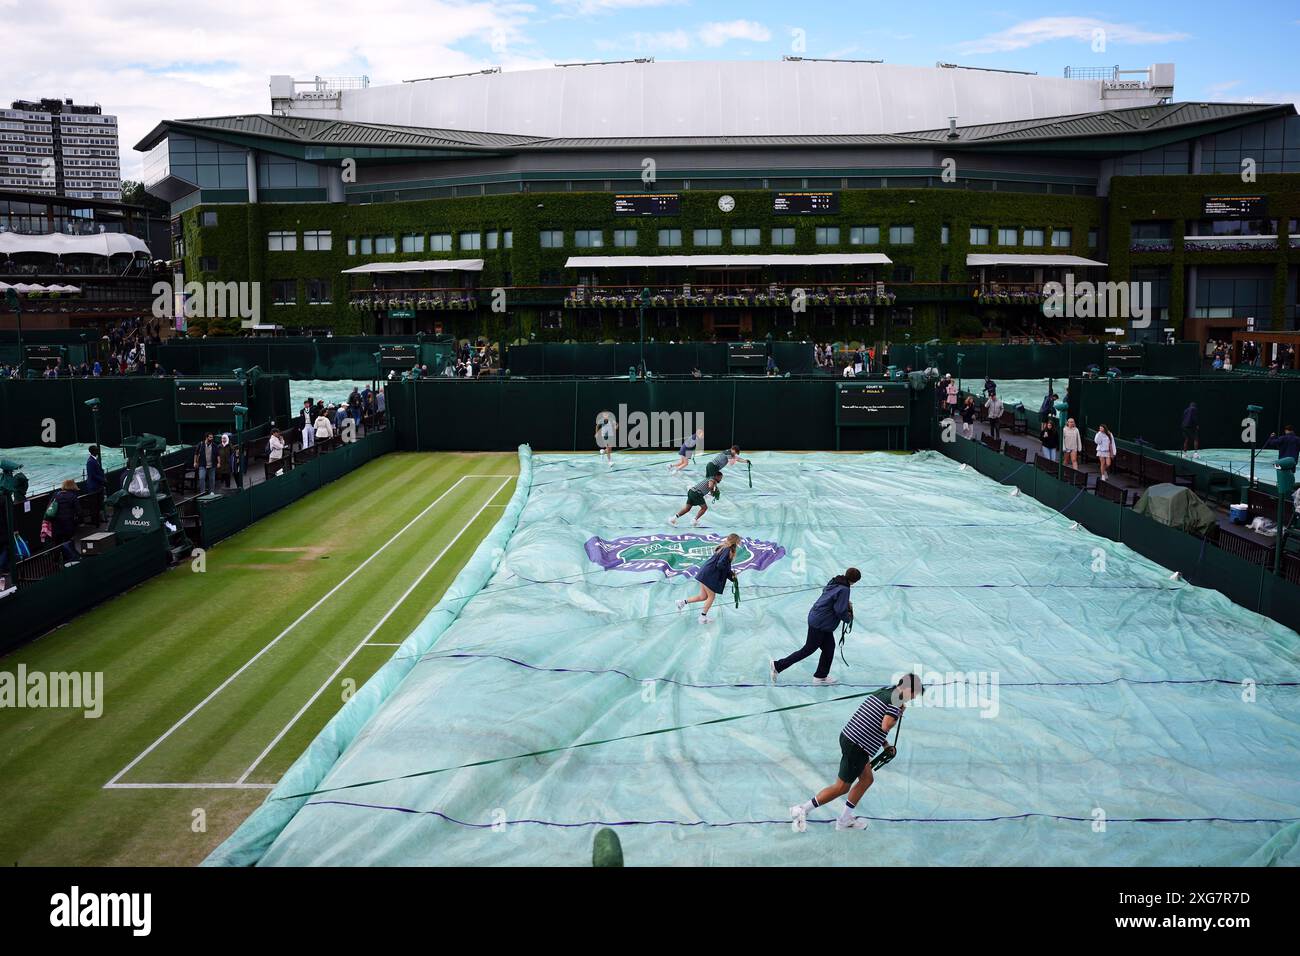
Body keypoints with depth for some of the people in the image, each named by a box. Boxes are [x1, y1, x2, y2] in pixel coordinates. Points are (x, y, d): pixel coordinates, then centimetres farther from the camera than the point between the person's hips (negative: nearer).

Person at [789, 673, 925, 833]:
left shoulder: (882, 691, 16)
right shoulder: (896, 699, -12)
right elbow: (885, 726, -22)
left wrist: (885, 745, 22)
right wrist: (900, 713, -4)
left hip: (848, 736, 9)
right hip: (857, 747, -9)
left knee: (867, 779, 20)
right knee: (842, 787, 2)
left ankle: (844, 819, 26)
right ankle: (802, 809, 8)